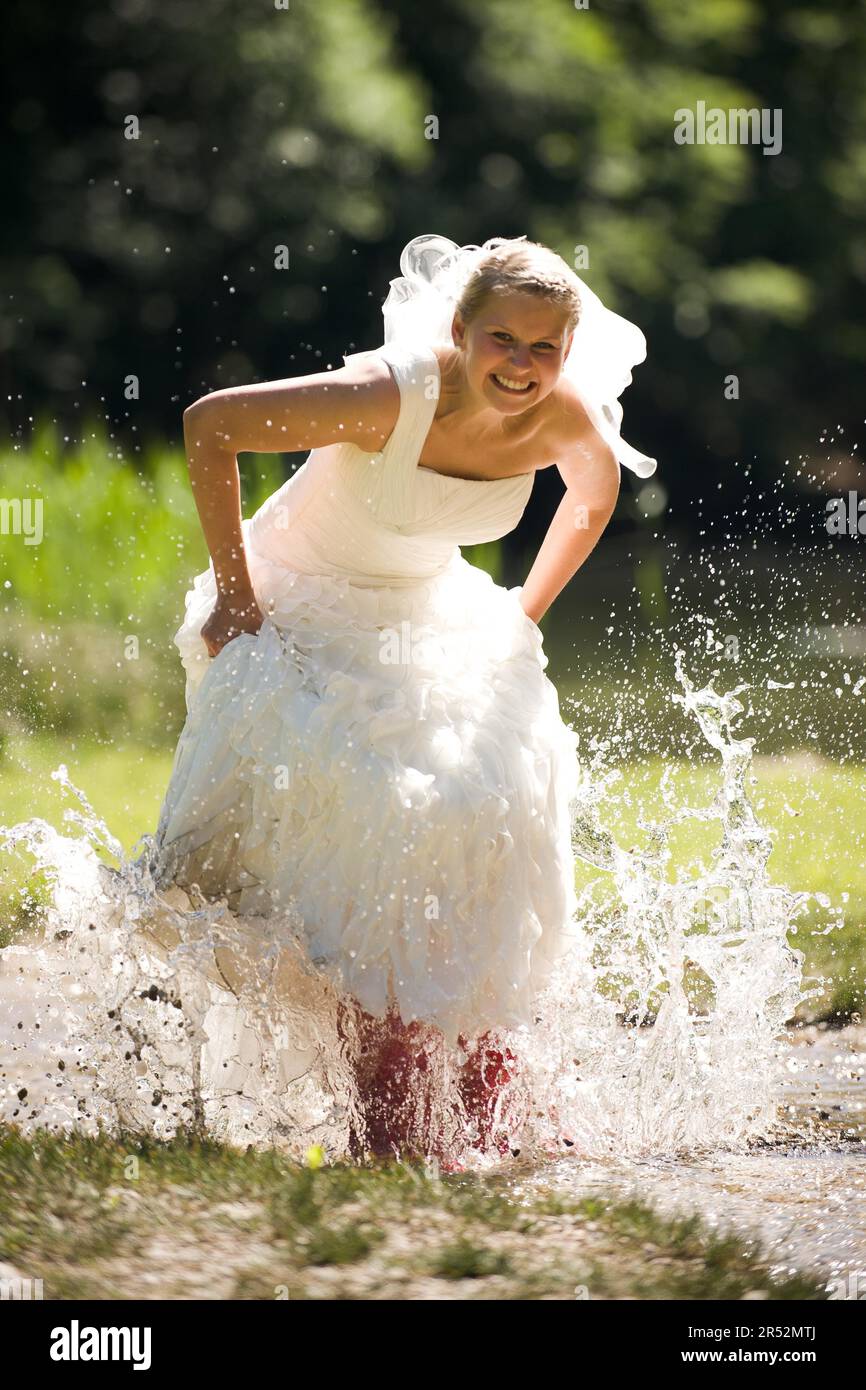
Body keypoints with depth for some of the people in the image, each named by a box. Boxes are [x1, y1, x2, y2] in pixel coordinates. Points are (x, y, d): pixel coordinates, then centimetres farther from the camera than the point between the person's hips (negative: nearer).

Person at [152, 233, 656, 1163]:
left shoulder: (566, 419, -16)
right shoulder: (388, 399, -31)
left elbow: (594, 496, 10)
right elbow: (209, 425, -22)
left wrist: (523, 619, 8)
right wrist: (234, 592, -17)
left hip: (429, 624, 4)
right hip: (303, 619, -4)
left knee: (497, 812, -14)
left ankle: (483, 1123, -5)